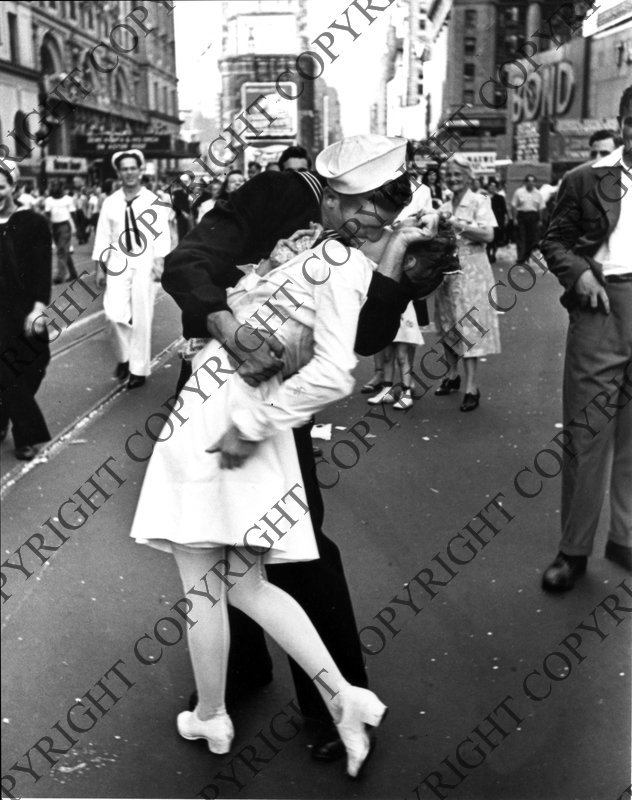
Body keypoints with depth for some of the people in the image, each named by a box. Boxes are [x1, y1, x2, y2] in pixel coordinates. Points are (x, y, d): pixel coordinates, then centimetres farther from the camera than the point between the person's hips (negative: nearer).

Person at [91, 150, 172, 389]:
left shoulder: (153, 201, -2)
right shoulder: (110, 202, 4)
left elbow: (162, 232, -7)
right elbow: (103, 235, 6)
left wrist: (160, 261, -17)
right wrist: (99, 265, 4)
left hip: (145, 264, -2)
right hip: (118, 263, 2)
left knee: (142, 318, 2)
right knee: (114, 314, -10)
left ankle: (139, 368, 15)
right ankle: (123, 357, 17)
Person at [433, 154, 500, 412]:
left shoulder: (479, 201, -3)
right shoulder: (445, 206, 14)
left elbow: (488, 235, -15)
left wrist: (459, 225, -20)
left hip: (470, 270, -6)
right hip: (446, 269, 6)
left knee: (469, 325, -8)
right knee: (448, 324, 10)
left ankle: (472, 387, -7)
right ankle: (452, 375, 25)